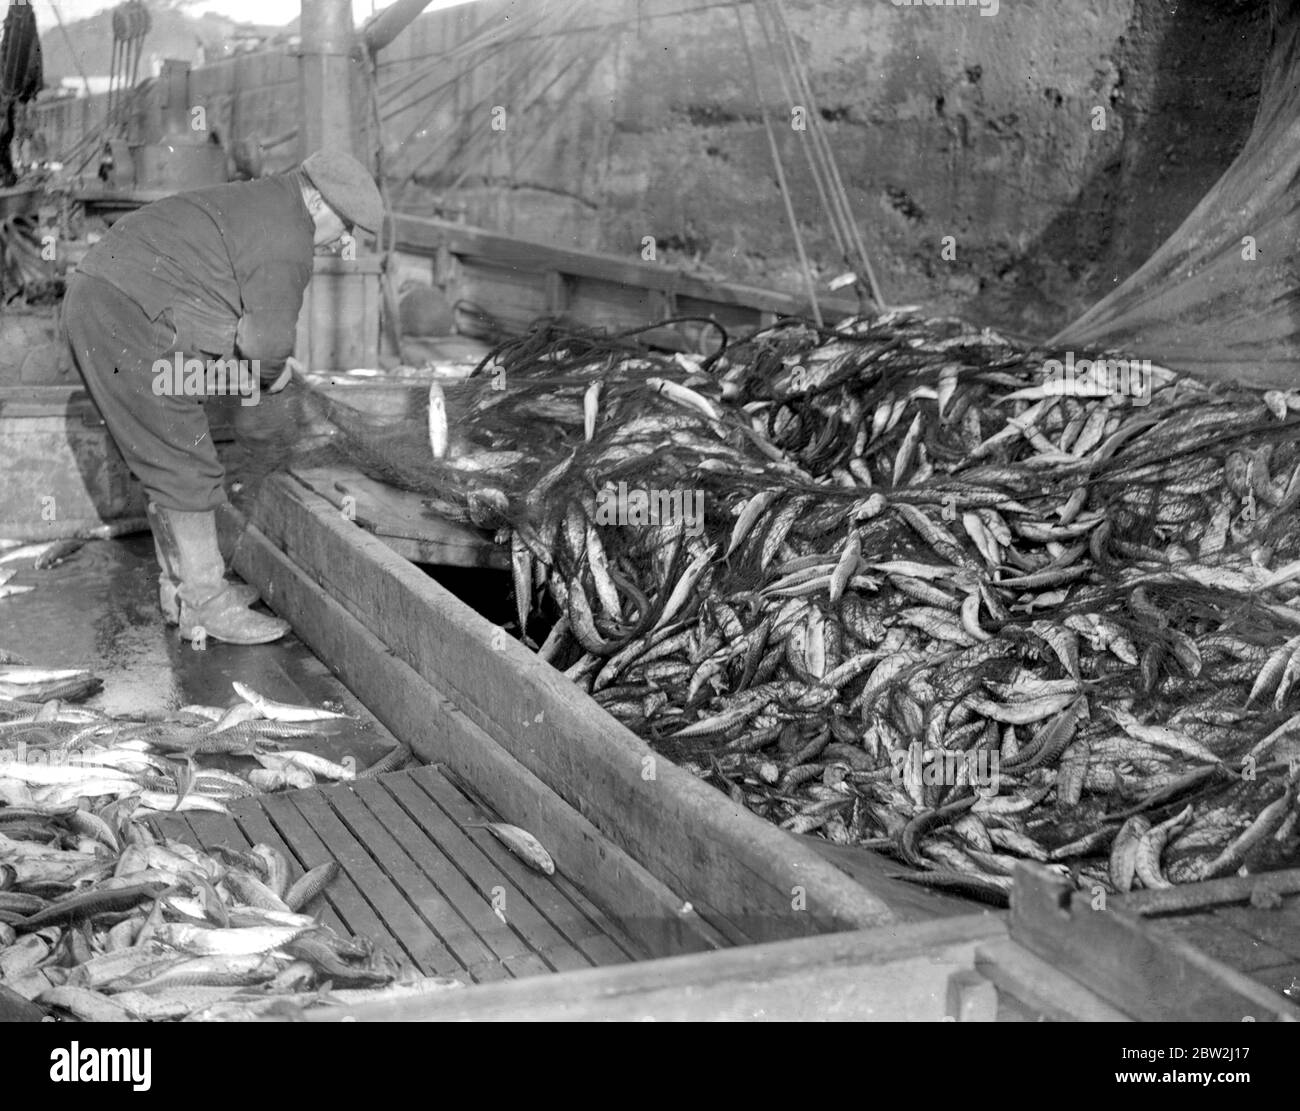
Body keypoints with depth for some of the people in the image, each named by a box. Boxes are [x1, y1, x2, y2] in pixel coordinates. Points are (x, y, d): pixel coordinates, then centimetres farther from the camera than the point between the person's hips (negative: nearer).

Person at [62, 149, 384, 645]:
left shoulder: (254, 200, 20)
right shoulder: (287, 240, -13)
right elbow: (266, 339, -23)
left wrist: (246, 365, 14)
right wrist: (271, 372, 0)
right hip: (130, 320, -11)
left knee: (168, 461, 17)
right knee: (187, 468, -4)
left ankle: (180, 583, 26)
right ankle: (203, 603, 3)